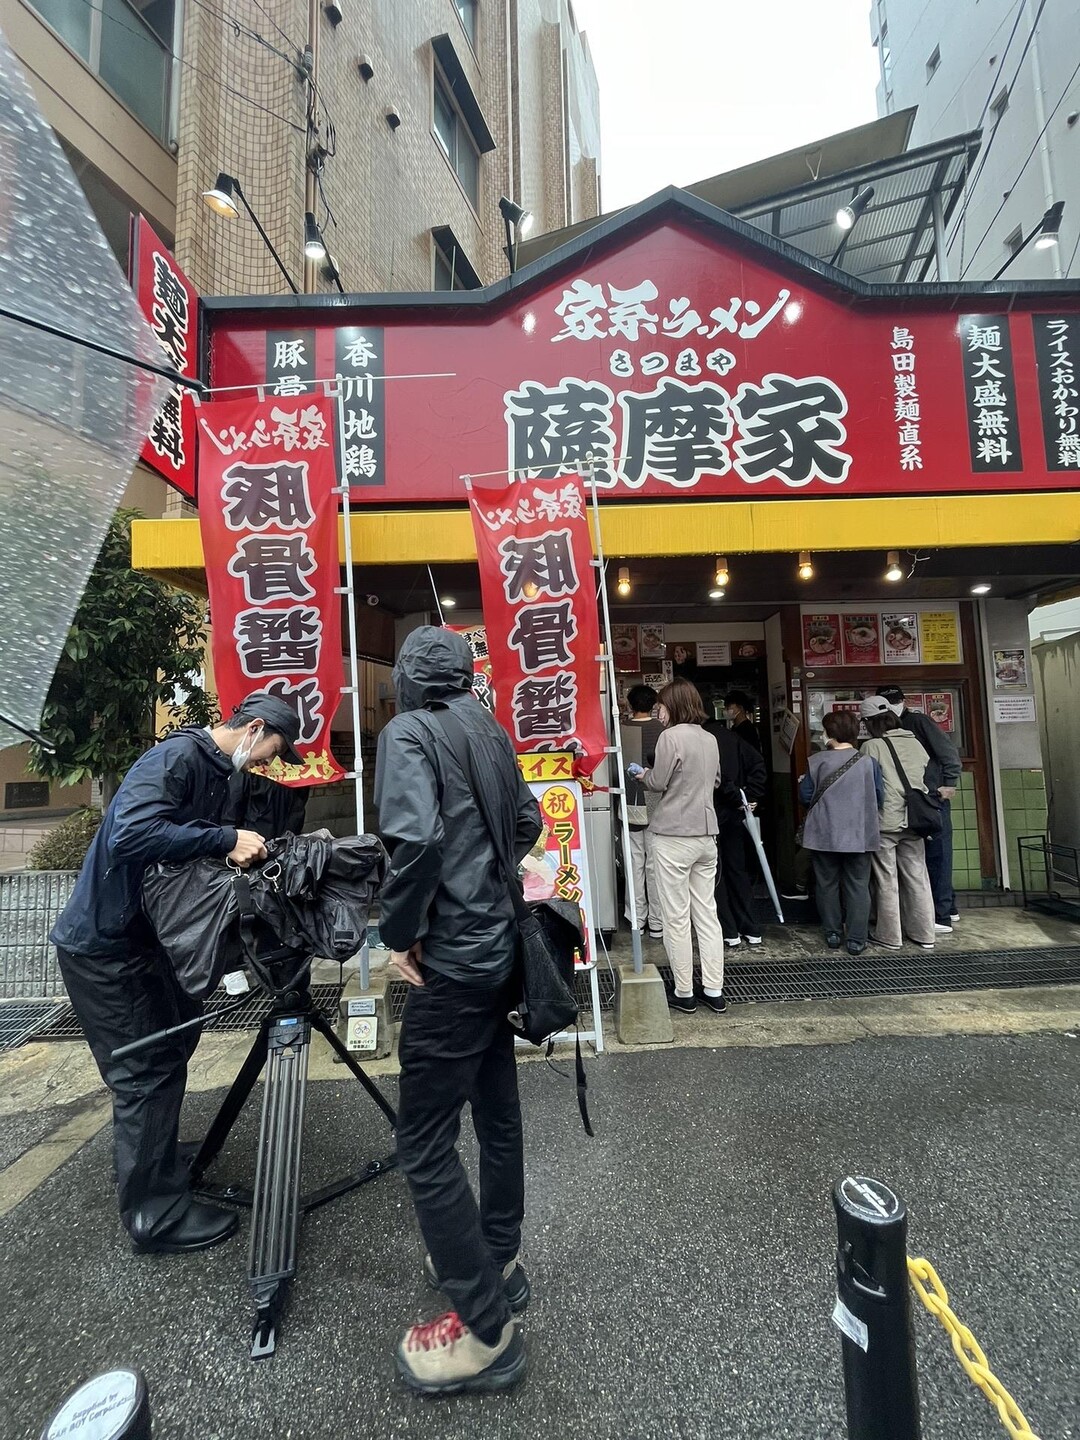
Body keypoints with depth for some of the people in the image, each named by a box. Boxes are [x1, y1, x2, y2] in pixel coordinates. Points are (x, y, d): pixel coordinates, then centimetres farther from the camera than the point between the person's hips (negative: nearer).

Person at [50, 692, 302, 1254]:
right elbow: (132, 834, -35)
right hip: (103, 944, -10)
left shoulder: (221, 777, 7)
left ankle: (157, 1160, 42)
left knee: (176, 1037, 21)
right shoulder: (176, 756, -22)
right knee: (147, 1072, -1)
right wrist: (225, 840, -31)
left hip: (147, 935, 10)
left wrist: (255, 845, -5)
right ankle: (156, 1216, 16)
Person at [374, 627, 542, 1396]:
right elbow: (529, 822, 16)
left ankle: (486, 1329, 20)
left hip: (454, 958, -8)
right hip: (501, 945, 8)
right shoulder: (489, 729, 8)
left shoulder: (407, 732, -12)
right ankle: (496, 1262, 40)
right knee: (496, 1111, 21)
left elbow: (416, 840, -27)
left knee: (425, 1145, 7)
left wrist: (400, 933, -14)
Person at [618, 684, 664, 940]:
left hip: (630, 804, 2)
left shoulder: (620, 730, -2)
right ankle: (657, 924, 12)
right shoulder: (662, 730, -8)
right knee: (655, 865, 5)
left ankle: (637, 920, 17)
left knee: (634, 864, 10)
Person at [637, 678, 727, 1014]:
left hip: (673, 836, -7)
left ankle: (684, 994, 14)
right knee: (707, 914, 13)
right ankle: (714, 991, 20)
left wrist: (644, 775, 9)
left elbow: (657, 783, -11)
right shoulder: (710, 739, 9)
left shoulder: (671, 736, -13)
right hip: (706, 835, 7)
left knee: (677, 918, 4)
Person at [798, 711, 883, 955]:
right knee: (858, 886, 8)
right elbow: (879, 798, 1)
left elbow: (805, 796, -5)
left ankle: (833, 934, 21)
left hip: (824, 834, 0)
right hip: (859, 835, 1)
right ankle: (857, 940, 10)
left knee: (827, 884, 13)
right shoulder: (868, 762, -6)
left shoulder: (816, 761, -9)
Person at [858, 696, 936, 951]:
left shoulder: (871, 746, -10)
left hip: (884, 822, -5)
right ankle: (924, 934, 22)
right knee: (917, 877, 13)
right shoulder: (915, 743, 6)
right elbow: (925, 777, 11)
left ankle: (890, 936, 13)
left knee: (886, 880, 5)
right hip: (913, 820, 5)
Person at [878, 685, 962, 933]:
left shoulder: (919, 721, -6)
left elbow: (949, 751, -11)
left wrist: (950, 784, -13)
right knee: (926, 857, 14)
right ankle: (948, 907, 28)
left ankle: (942, 917, 3)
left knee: (937, 856, -2)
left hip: (933, 799, -7)